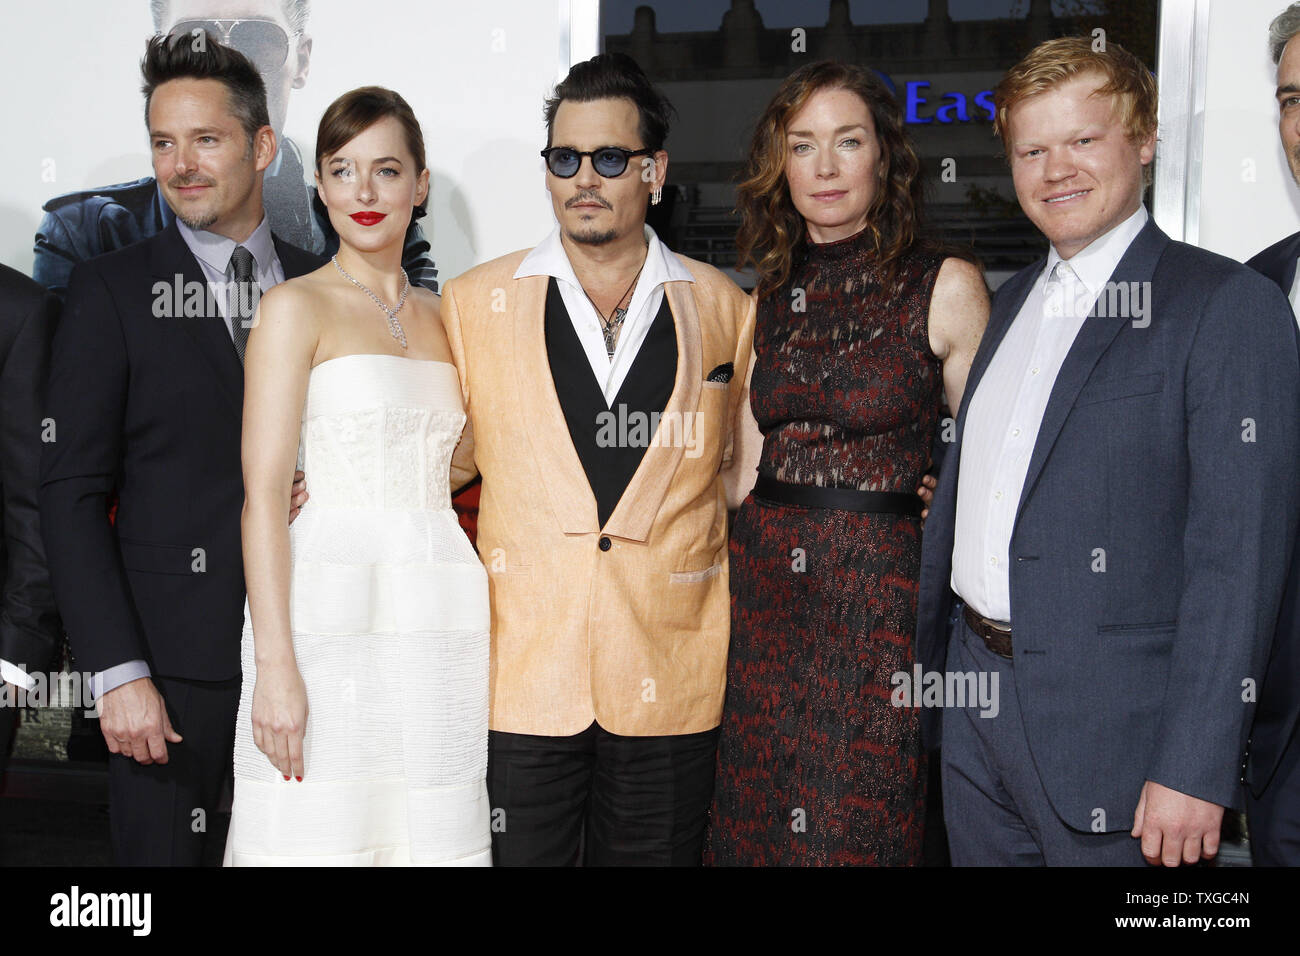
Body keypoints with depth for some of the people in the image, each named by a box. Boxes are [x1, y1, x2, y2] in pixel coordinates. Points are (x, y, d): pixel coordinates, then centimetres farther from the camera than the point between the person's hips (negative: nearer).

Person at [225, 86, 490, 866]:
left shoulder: (442, 318, 16)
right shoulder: (296, 308, 0)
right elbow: (263, 494, -7)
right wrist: (275, 667, -15)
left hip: (440, 619, 5)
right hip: (331, 614, -4)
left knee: (431, 833, 5)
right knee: (320, 835, -3)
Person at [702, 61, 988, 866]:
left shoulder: (945, 287, -6)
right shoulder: (769, 294, 8)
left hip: (880, 603, -4)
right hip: (766, 596, 4)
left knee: (860, 829, 4)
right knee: (756, 826, 13)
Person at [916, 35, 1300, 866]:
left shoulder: (1229, 306, -11)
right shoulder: (1014, 300, 12)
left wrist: (1196, 770, -20)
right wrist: (923, 657, 16)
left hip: (1111, 731, -6)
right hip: (975, 698, 7)